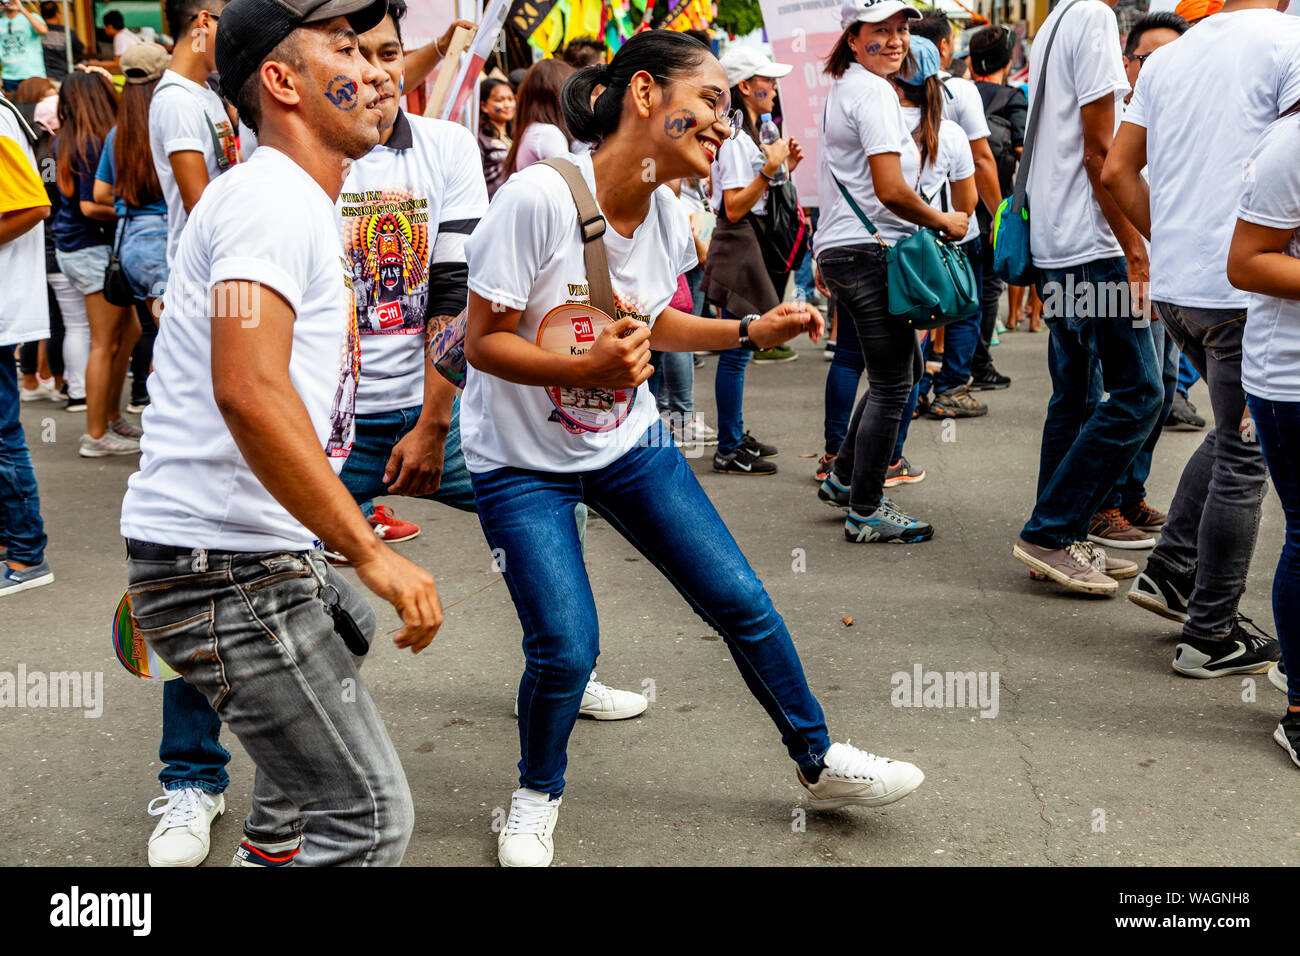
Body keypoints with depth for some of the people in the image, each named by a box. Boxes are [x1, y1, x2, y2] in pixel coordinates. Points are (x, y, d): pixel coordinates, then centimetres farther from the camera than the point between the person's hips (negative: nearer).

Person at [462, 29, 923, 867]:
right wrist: (588, 369, -36)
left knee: (741, 601, 6)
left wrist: (752, 331, 1)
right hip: (522, 460, -6)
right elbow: (483, 341, -21)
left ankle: (820, 763, 27)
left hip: (629, 441, 6)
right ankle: (538, 795, 19)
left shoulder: (666, 214, -4)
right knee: (566, 647, -13)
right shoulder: (539, 198, -25)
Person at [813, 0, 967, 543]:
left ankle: (843, 477, 27)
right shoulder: (874, 93, -14)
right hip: (869, 253, -10)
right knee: (892, 385, -3)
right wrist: (946, 223, -7)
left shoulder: (843, 88, 19)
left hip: (841, 249, 10)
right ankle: (866, 512, 6)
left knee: (904, 371, 20)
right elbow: (892, 191, -21)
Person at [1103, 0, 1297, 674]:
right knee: (1245, 456, 3)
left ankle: (1171, 567, 20)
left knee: (1236, 432, 24)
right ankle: (1210, 636, 9)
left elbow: (1118, 171, 15)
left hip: (1174, 286, 7)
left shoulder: (1168, 57, 14)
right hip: (1242, 288, -7)